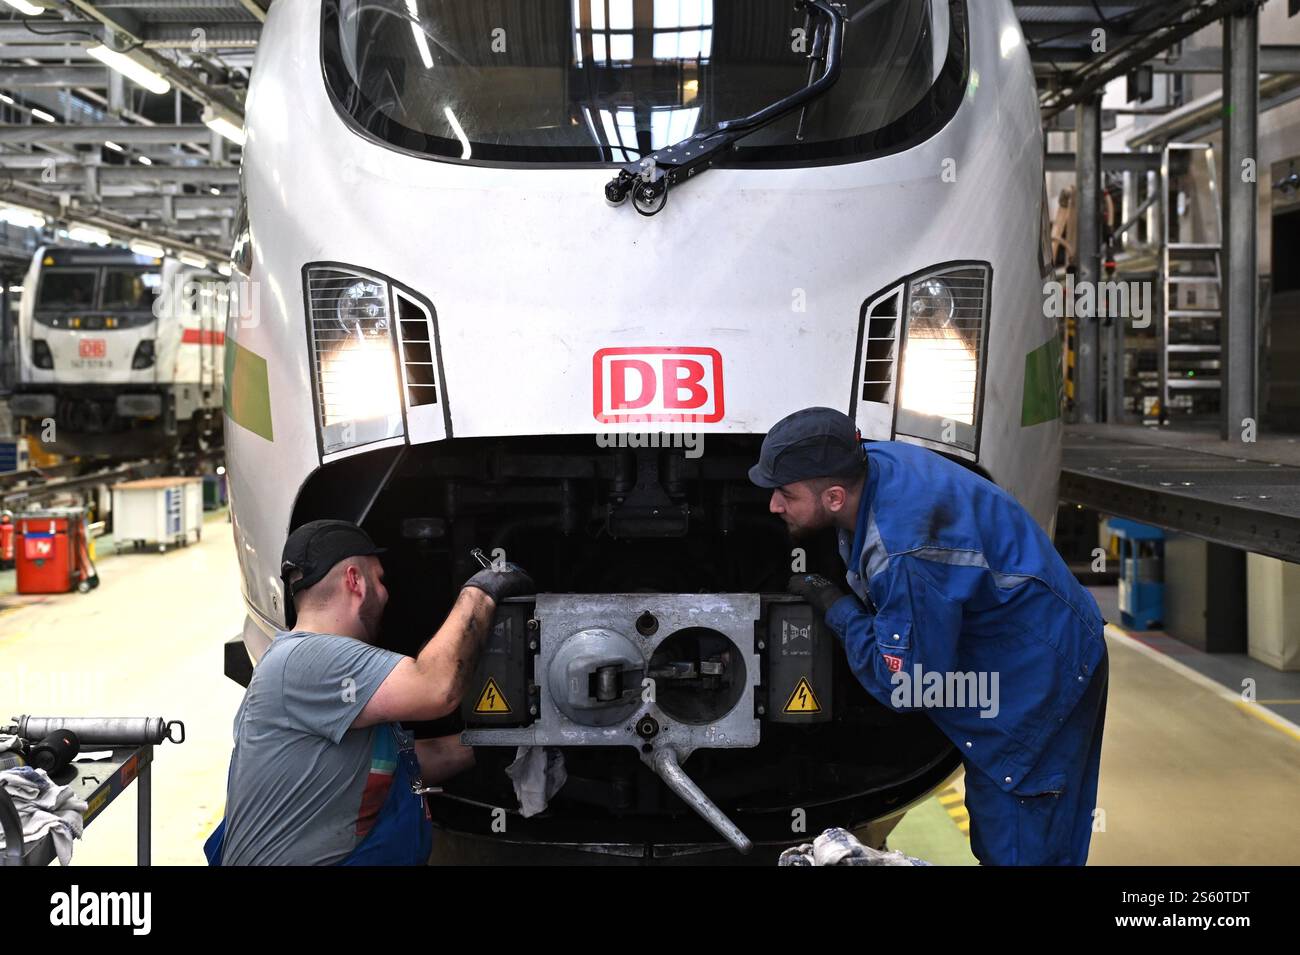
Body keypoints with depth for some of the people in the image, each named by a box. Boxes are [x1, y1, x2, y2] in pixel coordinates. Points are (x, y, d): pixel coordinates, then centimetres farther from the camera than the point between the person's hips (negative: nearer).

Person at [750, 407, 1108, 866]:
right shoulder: (870, 460, -9)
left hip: (1042, 672, -9)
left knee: (1023, 846, -1)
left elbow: (905, 686, -26)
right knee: (991, 831, 20)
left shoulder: (907, 557, -35)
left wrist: (836, 608, -16)